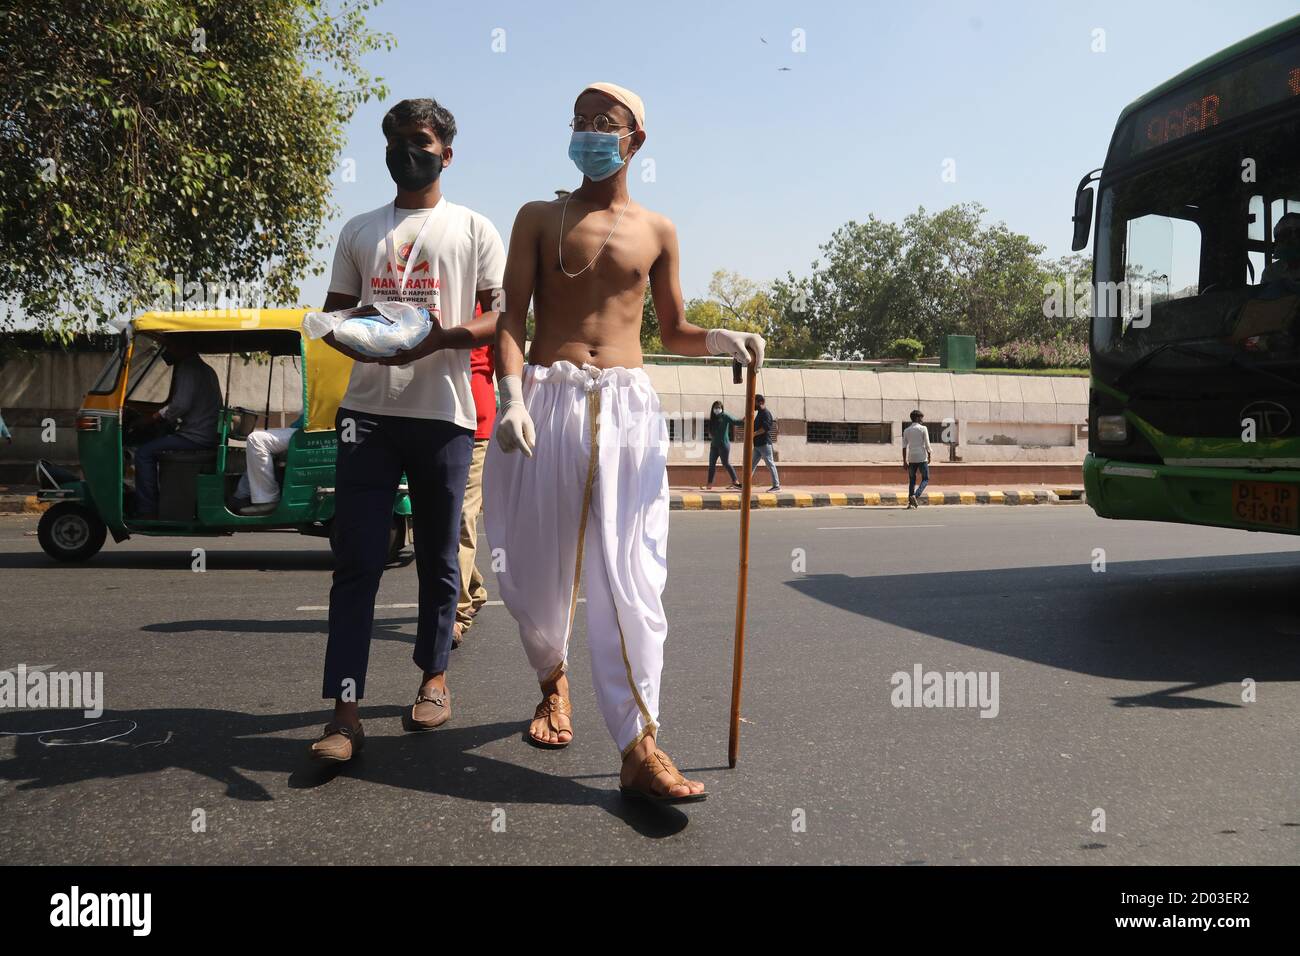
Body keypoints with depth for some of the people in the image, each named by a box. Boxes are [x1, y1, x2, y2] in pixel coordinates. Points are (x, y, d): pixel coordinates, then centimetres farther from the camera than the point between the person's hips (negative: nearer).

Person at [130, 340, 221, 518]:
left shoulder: (187, 368, -12)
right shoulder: (206, 369, 20)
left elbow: (180, 405, -22)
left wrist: (151, 419, -10)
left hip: (196, 436, -10)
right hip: (209, 435, 10)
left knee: (144, 453, -10)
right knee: (154, 445, 25)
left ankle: (147, 512, -10)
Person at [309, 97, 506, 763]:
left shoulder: (473, 229, 10)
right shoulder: (359, 231, 19)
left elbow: (500, 317, 3)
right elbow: (333, 312, 19)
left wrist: (446, 335, -17)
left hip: (443, 414, -2)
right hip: (369, 410, 2)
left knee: (438, 556, 8)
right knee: (355, 560, -5)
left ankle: (435, 677, 25)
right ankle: (345, 710, -4)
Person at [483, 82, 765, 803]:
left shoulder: (656, 231, 15)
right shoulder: (540, 218, 11)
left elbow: (672, 332, 21)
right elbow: (511, 320, 1)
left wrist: (722, 339, -1)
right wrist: (512, 397, -15)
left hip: (627, 405, 0)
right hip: (546, 398, 0)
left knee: (629, 575, -8)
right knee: (534, 569, 5)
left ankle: (639, 749, -8)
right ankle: (554, 679, 35)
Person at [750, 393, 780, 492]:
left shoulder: (766, 413, -12)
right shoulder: (760, 413, 19)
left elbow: (765, 427, -24)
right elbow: (756, 427, 25)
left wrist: (754, 434, -22)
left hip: (764, 444, -10)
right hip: (758, 444, 10)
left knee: (770, 464, -6)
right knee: (752, 464, 10)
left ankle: (776, 485, -2)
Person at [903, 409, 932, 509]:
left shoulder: (906, 430, 7)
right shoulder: (923, 429, -4)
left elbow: (904, 447, 5)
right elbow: (927, 444, -7)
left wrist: (905, 461, 7)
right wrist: (929, 456, 5)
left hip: (911, 458, 4)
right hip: (922, 457, -4)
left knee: (912, 480, 12)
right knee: (925, 479, 7)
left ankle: (910, 502, 4)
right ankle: (915, 496, -15)